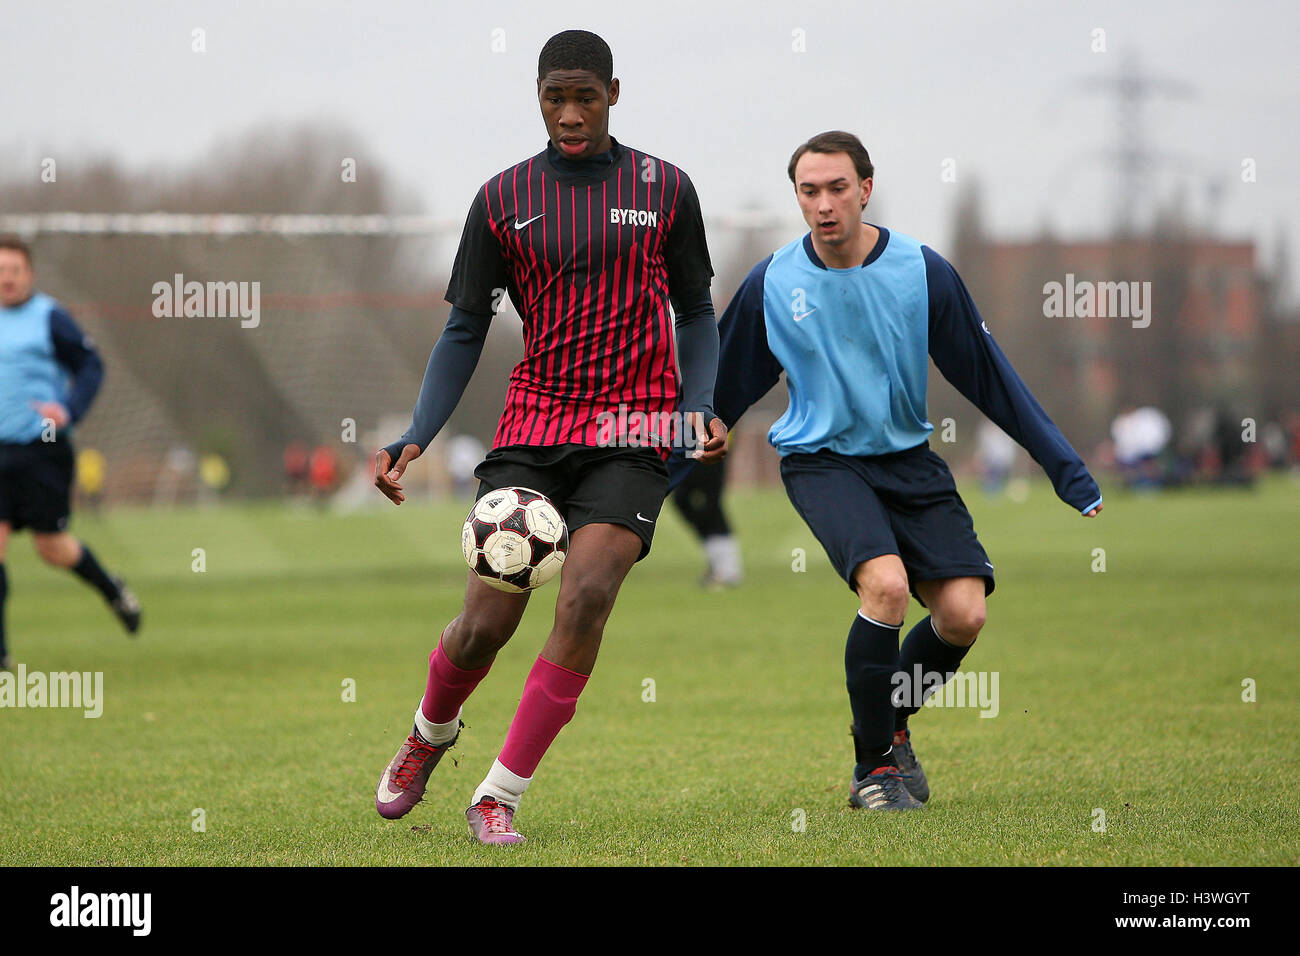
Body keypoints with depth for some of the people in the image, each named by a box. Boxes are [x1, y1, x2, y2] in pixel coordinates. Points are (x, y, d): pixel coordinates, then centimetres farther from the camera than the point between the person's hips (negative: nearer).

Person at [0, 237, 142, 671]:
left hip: (42, 450, -4)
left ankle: (113, 590, 33)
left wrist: (69, 410, -18)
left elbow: (90, 366, -3)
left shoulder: (49, 317, -4)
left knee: (52, 546, 2)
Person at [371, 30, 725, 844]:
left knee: (585, 599, -20)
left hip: (632, 437, -1)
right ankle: (431, 733, 27)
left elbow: (696, 314, 14)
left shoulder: (664, 188, 5)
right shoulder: (504, 198, 6)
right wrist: (417, 438, -4)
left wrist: (700, 410, -4)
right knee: (487, 621, -7)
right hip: (530, 431, 1)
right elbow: (466, 330, 8)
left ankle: (501, 794, -12)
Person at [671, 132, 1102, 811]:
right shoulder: (771, 285, -7)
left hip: (907, 459, 2)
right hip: (821, 461, -2)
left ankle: (893, 725, 19)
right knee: (886, 583, -27)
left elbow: (992, 380, 0)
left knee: (963, 613, -12)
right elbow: (716, 397, 6)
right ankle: (872, 765, -9)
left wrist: (1067, 470, -2)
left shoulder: (922, 272, -7)